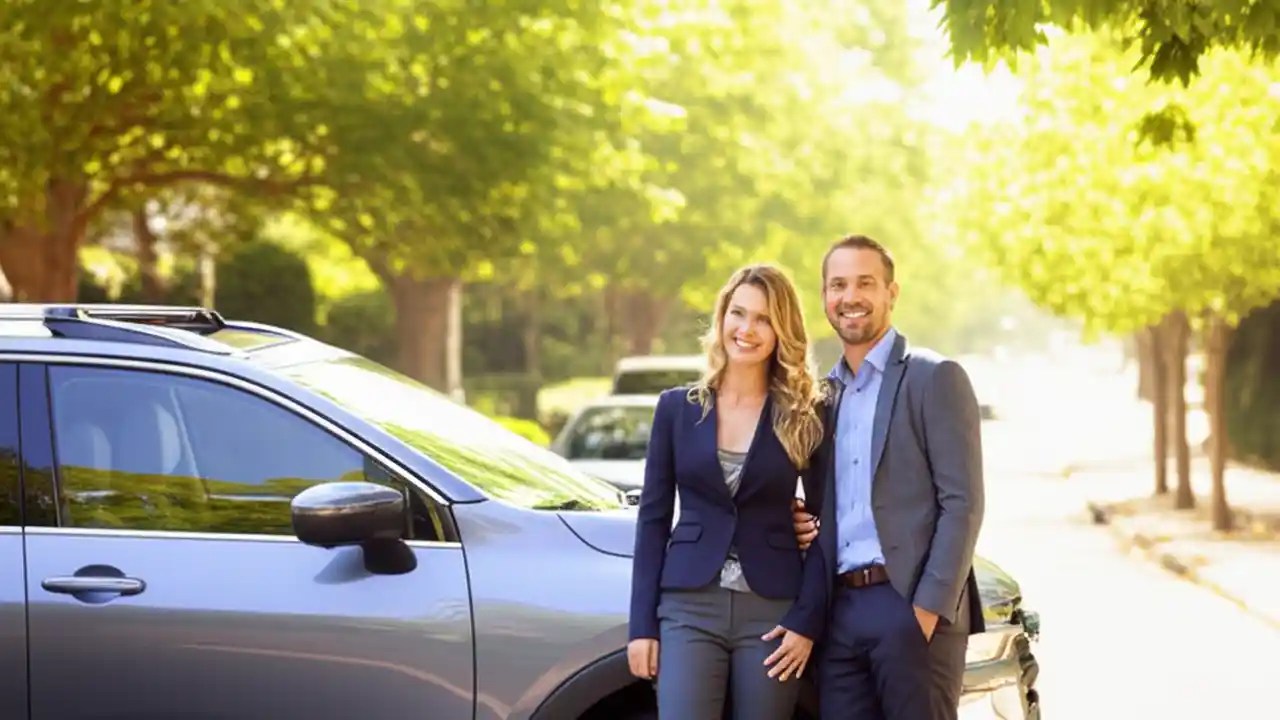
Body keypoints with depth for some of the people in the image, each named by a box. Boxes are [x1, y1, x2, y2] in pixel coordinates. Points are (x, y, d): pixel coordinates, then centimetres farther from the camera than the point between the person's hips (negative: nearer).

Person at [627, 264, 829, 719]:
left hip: (772, 612, 0)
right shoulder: (677, 407, 6)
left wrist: (807, 620, -8)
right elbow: (653, 518, 7)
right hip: (689, 607, 1)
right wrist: (642, 624, 1)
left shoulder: (806, 416, 2)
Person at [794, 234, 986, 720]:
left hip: (912, 607, -6)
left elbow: (962, 503, -9)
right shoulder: (824, 392, 18)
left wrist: (929, 608, -16)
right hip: (840, 611, 6)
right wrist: (802, 518, 1)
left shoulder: (935, 378, -2)